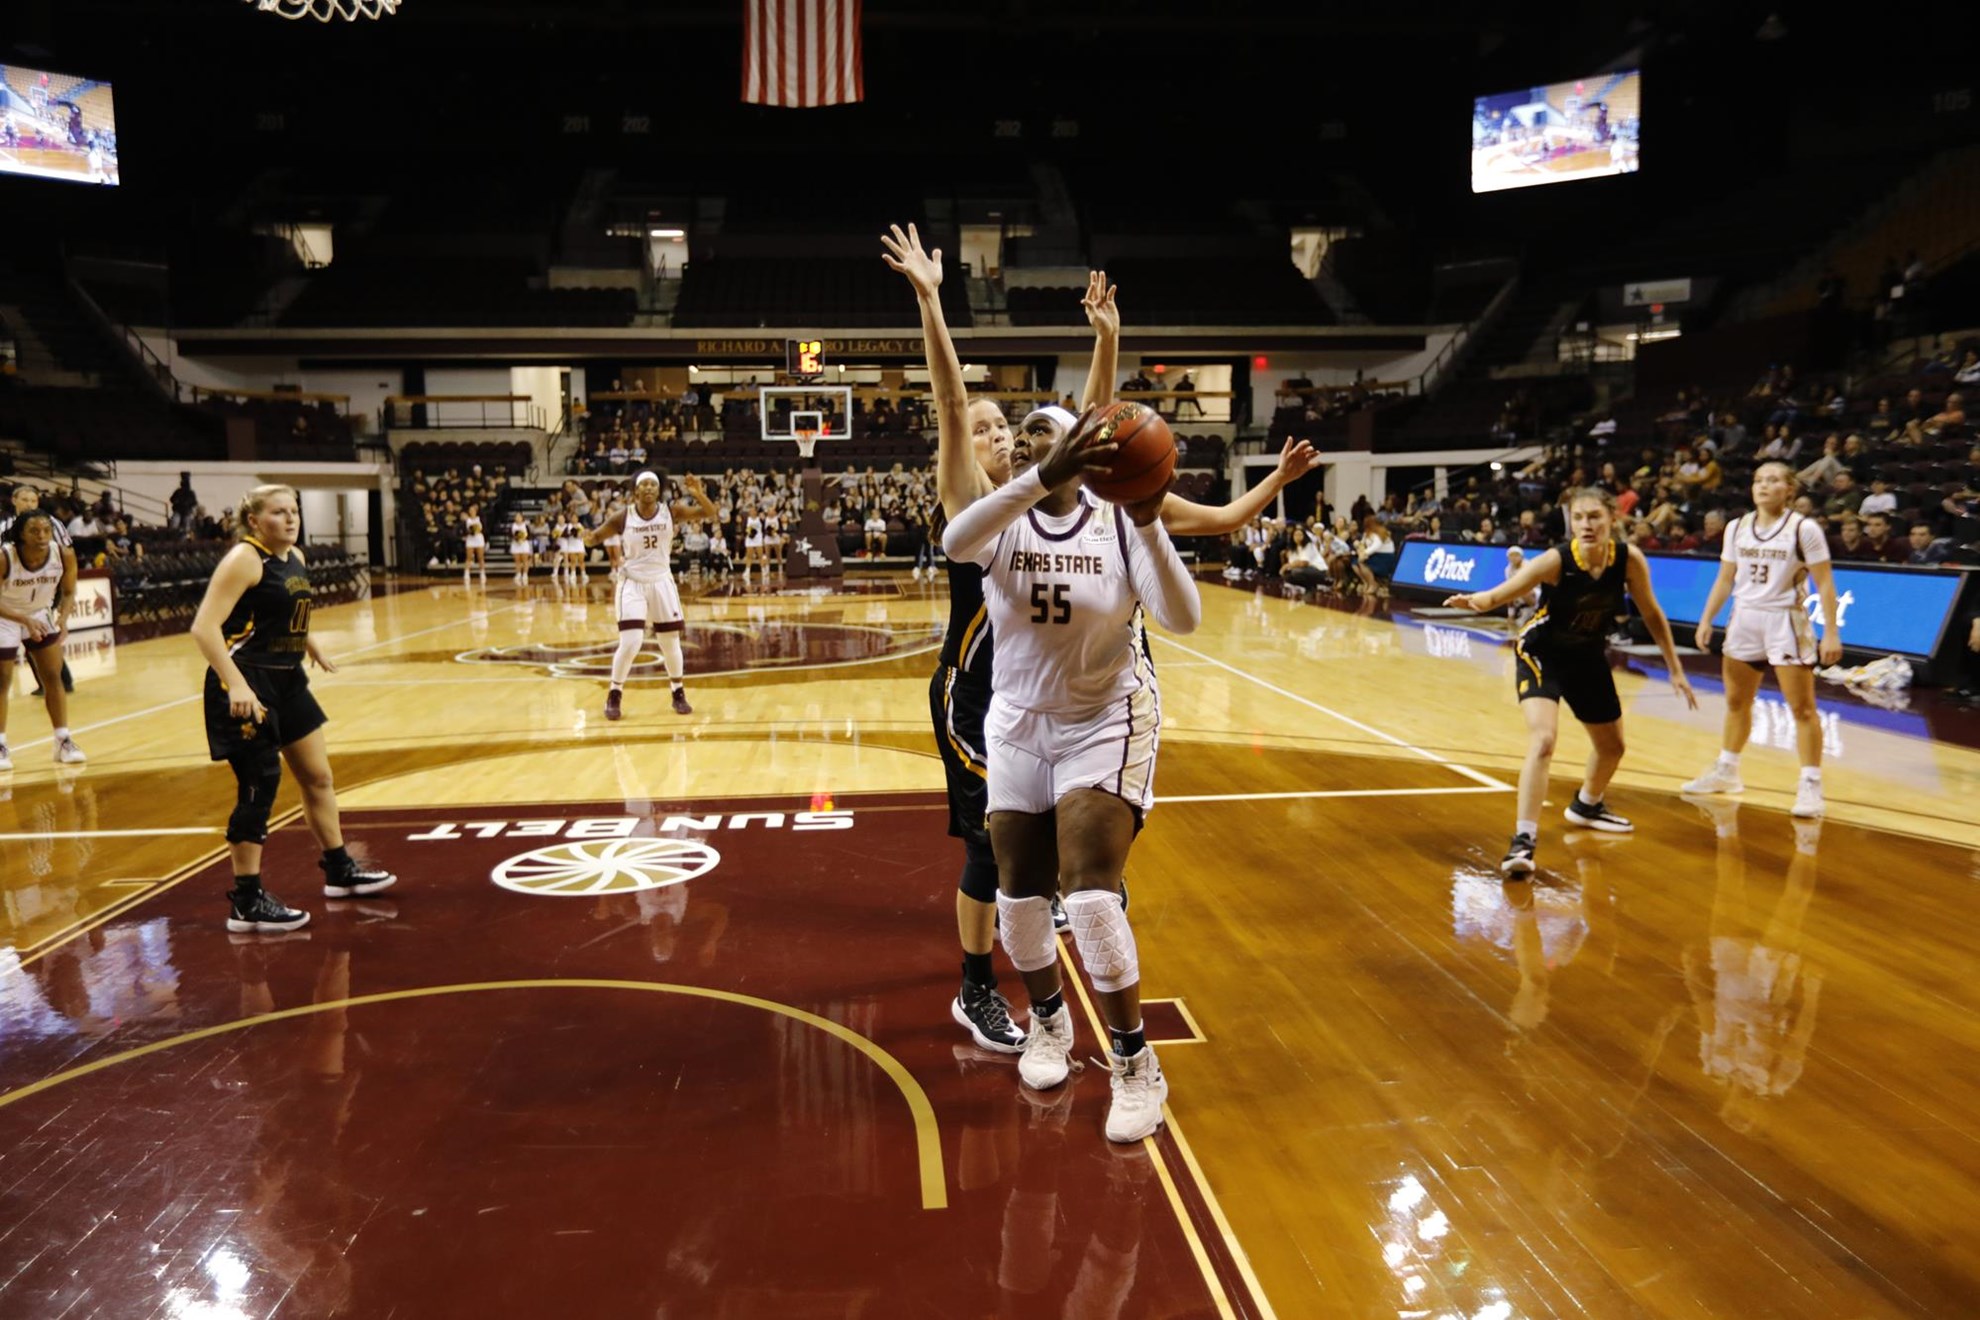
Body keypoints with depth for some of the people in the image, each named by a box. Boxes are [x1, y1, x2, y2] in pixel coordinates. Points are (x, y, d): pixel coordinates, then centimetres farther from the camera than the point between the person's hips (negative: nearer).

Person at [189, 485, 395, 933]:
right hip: (248, 686, -9)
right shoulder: (244, 559, -16)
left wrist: (313, 647, 33)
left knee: (318, 777, 16)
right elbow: (204, 627, -25)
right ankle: (246, 904, 6)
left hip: (287, 680, 9)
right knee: (259, 788, -5)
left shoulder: (295, 558, 9)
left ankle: (339, 871, 32)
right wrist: (236, 685, -33)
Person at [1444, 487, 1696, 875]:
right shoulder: (1556, 560, -29)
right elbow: (1500, 593, -41)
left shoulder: (1629, 559, -18)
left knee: (1612, 745, 21)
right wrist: (1475, 601, -64)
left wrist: (1675, 670, 0)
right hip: (1541, 654, -5)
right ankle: (1523, 839, -24)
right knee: (1543, 740, -26)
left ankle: (1587, 806, 51)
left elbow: (1652, 614, -3)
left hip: (1589, 657, 5)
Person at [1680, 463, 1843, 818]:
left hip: (1785, 621, -5)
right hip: (1744, 619, 5)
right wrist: (1706, 620, 5)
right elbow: (1725, 579, 12)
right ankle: (1726, 772, 29)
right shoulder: (1737, 528, 6)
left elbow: (1825, 584, -9)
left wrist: (1831, 633, -15)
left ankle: (1810, 785, 0)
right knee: (1736, 701, 16)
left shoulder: (1804, 529, -9)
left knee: (1802, 708, -4)